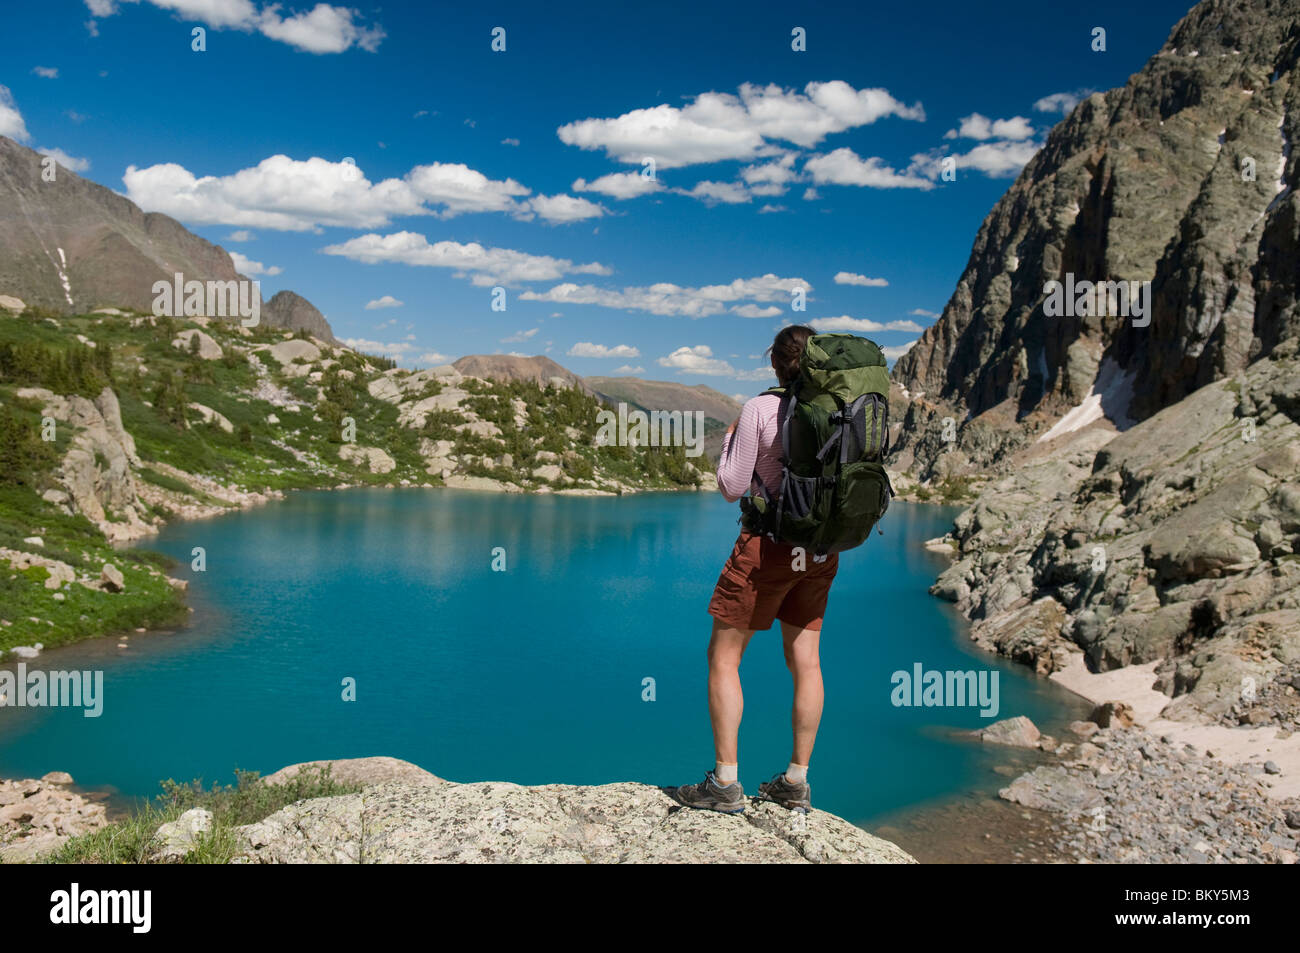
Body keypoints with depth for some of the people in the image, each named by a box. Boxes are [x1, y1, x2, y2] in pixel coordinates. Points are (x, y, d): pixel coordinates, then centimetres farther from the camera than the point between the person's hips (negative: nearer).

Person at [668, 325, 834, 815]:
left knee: (723, 657, 5)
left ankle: (725, 783, 7)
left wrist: (730, 438, 7)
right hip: (821, 549, 6)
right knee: (805, 659, 12)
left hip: (768, 543, -5)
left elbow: (731, 488, -8)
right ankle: (796, 782, 20)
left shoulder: (759, 409, -12)